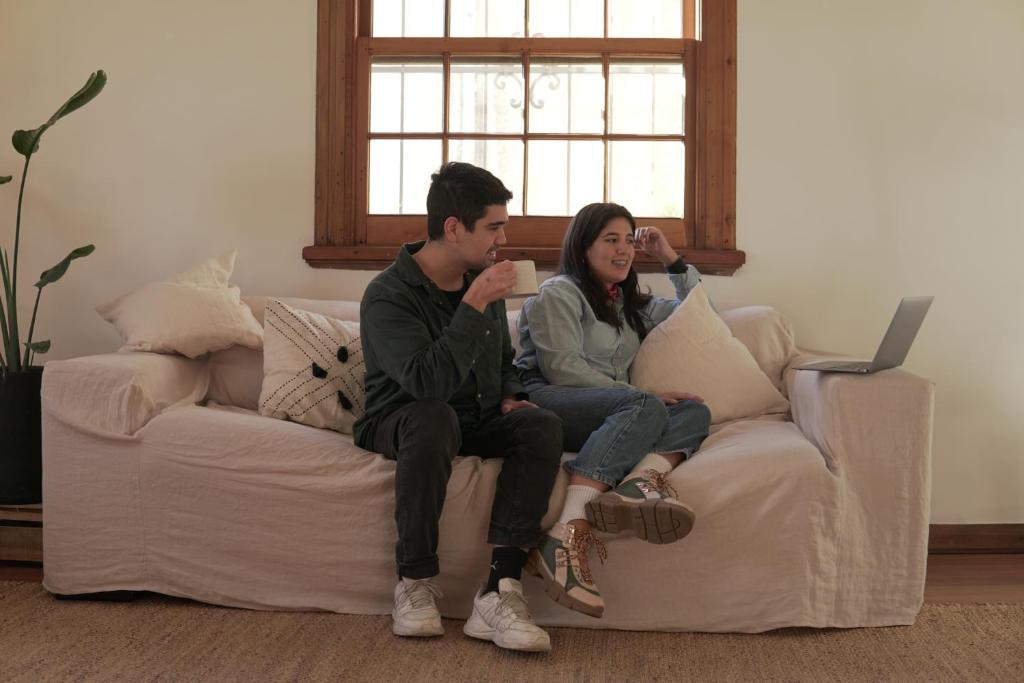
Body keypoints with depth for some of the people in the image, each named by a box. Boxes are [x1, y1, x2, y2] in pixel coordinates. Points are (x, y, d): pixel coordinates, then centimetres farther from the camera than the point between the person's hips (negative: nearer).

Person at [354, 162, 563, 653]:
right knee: (434, 416, -40)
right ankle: (415, 584, -27)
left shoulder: (482, 281, 6)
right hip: (400, 424, -5)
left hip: (476, 424, 6)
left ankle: (499, 593, -34)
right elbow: (427, 382, -32)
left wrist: (509, 397, 1)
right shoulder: (388, 295, -16)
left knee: (542, 425, -25)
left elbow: (504, 361, 23)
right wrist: (475, 305, -31)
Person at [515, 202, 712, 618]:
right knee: (644, 408, -34)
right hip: (546, 402, -7)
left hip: (606, 418, 7)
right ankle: (567, 538, -50)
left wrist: (671, 260, 23)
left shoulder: (630, 303, 29)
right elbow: (562, 367, -8)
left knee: (695, 411, -15)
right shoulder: (558, 293, 5)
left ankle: (642, 479, -48)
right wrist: (639, 397, -12)